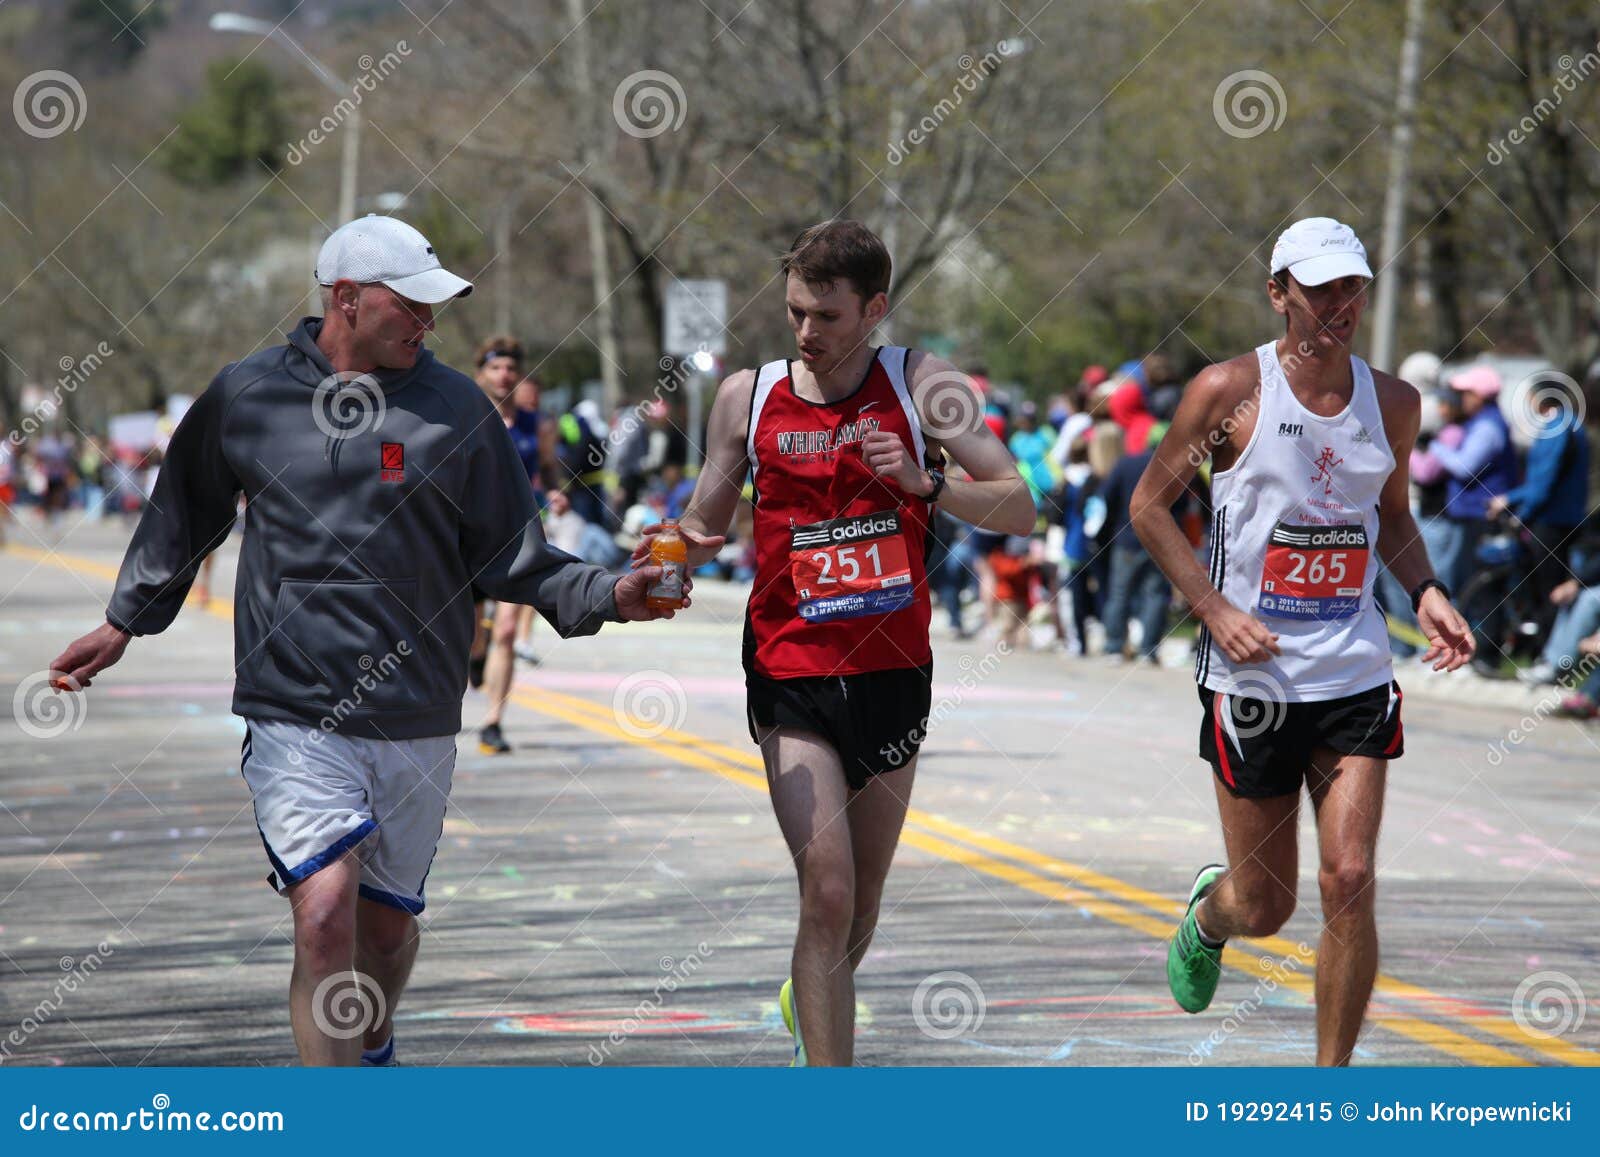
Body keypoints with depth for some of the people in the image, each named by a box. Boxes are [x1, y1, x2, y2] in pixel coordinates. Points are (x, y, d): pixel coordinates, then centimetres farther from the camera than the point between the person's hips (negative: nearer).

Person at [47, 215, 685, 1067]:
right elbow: (184, 515, 19)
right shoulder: (244, 397, 2)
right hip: (293, 714, -2)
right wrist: (124, 622, 20)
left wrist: (607, 597, -9)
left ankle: (373, 1054, 43)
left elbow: (511, 561, 5)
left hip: (416, 719, 2)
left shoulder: (456, 409, 3)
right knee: (325, 915, -16)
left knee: (386, 925, 13)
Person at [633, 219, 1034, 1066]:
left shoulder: (918, 385, -2)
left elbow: (1018, 509, -6)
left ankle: (810, 1005, 46)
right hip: (791, 678, -1)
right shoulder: (747, 398, 1)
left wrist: (924, 485, -23)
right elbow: (705, 525, 12)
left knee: (861, 902, 14)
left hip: (893, 674, 1)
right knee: (828, 893, -15)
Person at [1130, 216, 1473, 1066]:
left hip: (1355, 674, 3)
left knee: (1349, 884, -9)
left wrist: (1425, 592, 3)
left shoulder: (1392, 401, 5)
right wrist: (1215, 608, -11)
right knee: (1263, 908, 5)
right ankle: (1206, 914, 44)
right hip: (1252, 672, -3)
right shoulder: (1230, 391, -7)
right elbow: (1149, 506, 0)